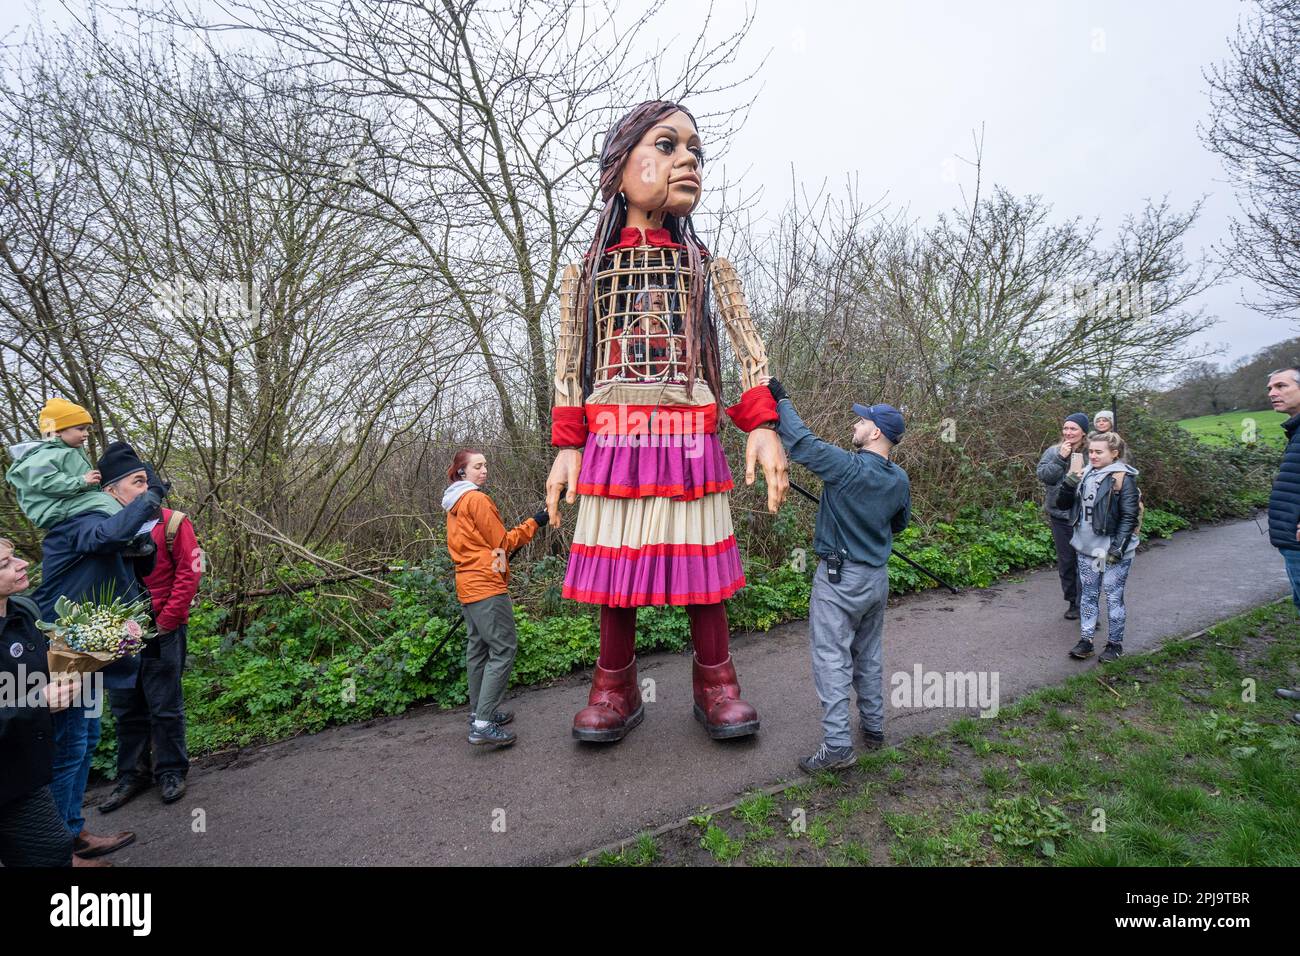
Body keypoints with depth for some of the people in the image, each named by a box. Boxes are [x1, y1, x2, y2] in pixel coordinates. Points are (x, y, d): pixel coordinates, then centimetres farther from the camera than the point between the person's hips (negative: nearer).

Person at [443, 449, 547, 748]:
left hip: (467, 586, 10)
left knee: (478, 648, 15)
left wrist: (505, 548, 20)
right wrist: (533, 523, -3)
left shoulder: (454, 504, 18)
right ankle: (483, 724, -13)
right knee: (504, 649, -9)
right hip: (487, 586, -10)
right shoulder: (477, 499, -12)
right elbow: (501, 542, -9)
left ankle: (479, 712, 23)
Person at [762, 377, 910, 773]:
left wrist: (781, 399, -7)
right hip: (878, 577, 7)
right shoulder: (900, 480, 2)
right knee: (868, 654, 20)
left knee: (832, 657, -3)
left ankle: (837, 744, -3)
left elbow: (802, 442, -17)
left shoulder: (848, 468, -20)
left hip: (839, 577, -7)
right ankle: (874, 726, 31)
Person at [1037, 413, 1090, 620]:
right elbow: (1043, 475, -9)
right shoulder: (1053, 452, 3)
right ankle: (1073, 602, 28)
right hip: (1060, 516, 3)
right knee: (1066, 561, 13)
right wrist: (1060, 458, -17)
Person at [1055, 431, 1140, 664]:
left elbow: (1129, 517, -13)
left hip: (1113, 552, -5)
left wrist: (1117, 549, -17)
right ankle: (1086, 640, 22)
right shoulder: (1085, 473, 5)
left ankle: (1115, 643, 20)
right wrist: (1071, 480, -11)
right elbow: (1062, 504, 4)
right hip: (1087, 549, 6)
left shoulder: (1123, 478, -11)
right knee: (1088, 595, 13)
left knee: (1113, 597, 6)